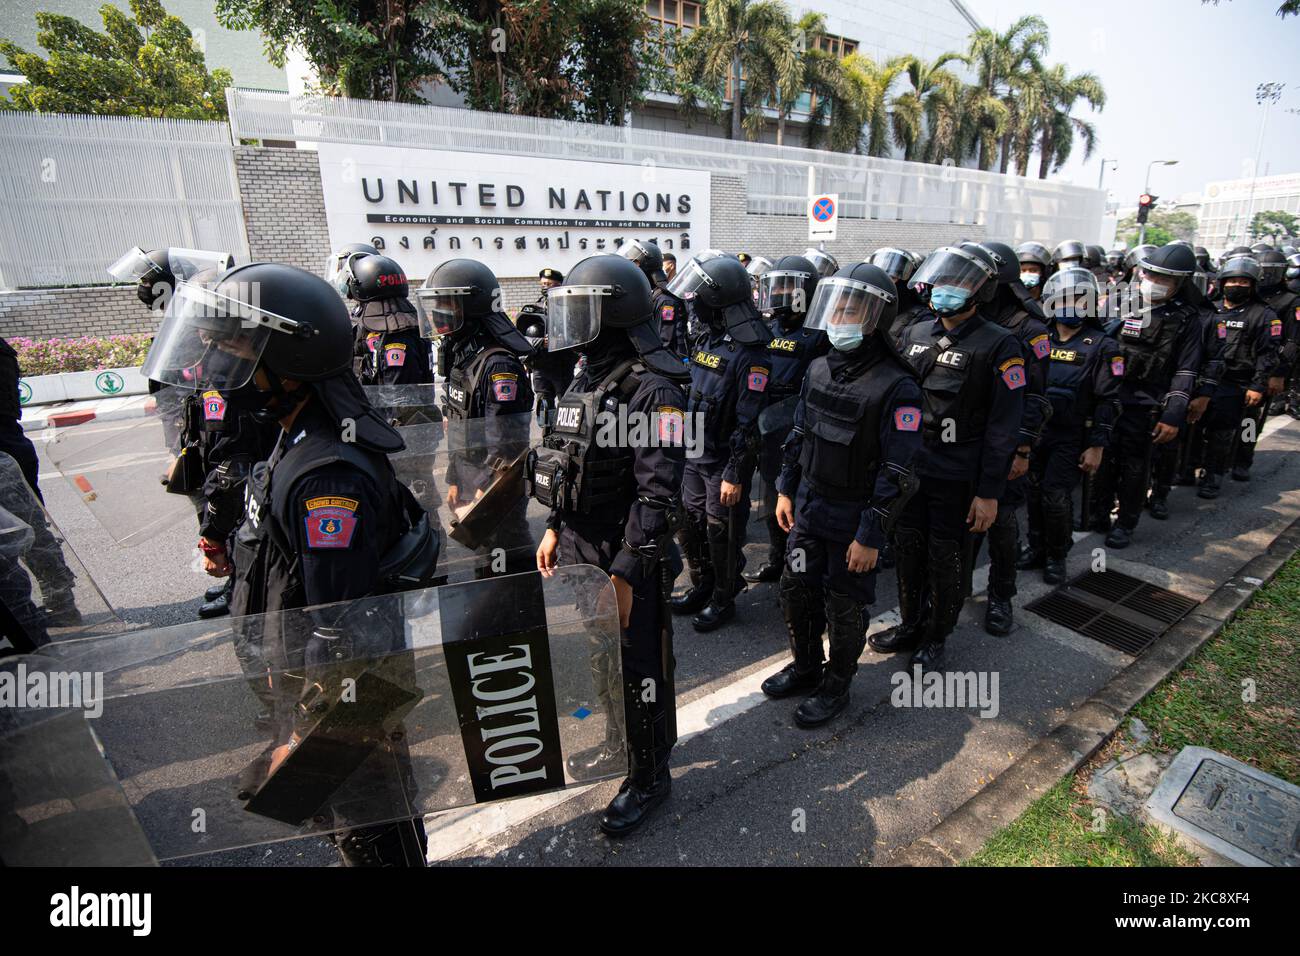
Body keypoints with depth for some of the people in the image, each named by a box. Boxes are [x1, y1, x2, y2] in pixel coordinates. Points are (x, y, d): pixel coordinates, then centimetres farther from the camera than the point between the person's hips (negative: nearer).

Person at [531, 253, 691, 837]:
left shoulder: (654, 392, -20)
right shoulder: (585, 382, 9)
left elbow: (657, 496, -23)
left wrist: (625, 574, -22)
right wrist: (555, 530, 15)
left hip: (628, 560, -8)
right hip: (579, 549, 9)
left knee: (637, 670, 8)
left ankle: (647, 777, 31)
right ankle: (618, 738, 50)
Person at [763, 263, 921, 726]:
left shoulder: (896, 386, -19)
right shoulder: (820, 369, 3)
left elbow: (897, 473, -19)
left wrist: (871, 535, -18)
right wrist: (787, 489, 11)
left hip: (854, 516, -6)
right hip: (809, 504, 7)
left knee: (845, 606, 10)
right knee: (796, 589, 16)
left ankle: (836, 685, 32)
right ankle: (805, 666, 40)